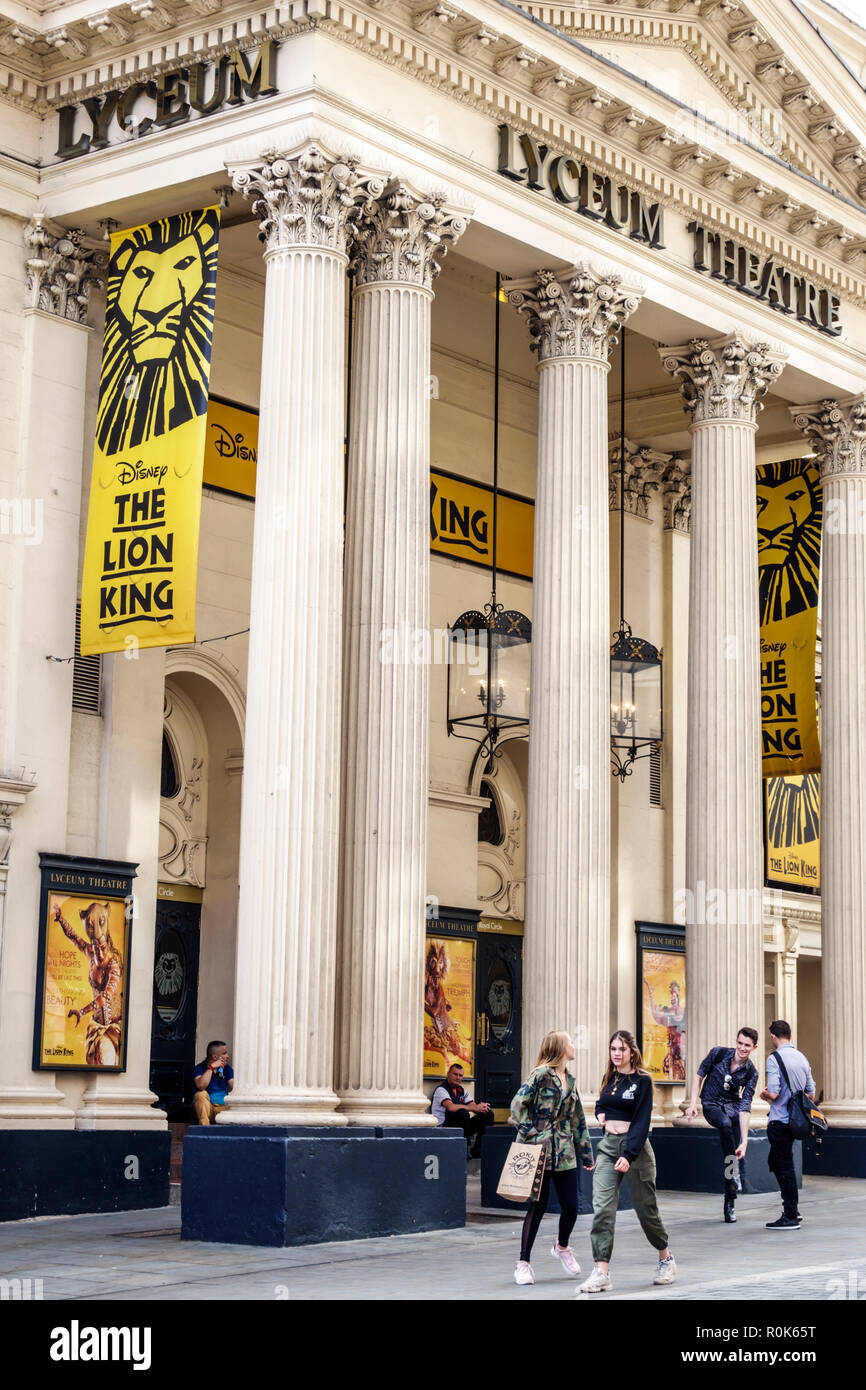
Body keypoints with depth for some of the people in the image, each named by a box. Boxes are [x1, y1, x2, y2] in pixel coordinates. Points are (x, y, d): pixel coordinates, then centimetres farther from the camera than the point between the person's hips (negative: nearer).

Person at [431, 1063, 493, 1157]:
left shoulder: (461, 1090, 16)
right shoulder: (441, 1089, -8)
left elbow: (473, 1105, 8)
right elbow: (451, 1107, -25)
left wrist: (481, 1107, -19)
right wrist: (475, 1108, -24)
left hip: (460, 1126, 8)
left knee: (488, 1114, -3)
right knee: (463, 1112, -35)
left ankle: (477, 1151, -2)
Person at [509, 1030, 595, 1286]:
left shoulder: (570, 1081, 15)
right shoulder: (541, 1075, -8)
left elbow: (577, 1119, 21)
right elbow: (518, 1105, -15)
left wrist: (586, 1153, 20)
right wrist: (531, 1135, -17)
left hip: (564, 1153, 6)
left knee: (571, 1205, 4)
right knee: (538, 1205, -6)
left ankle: (562, 1247, 33)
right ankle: (524, 1263, 4)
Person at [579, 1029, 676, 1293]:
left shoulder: (642, 1080, -8)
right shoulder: (609, 1078, 10)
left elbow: (642, 1122, -14)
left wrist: (629, 1155, -23)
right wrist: (600, 1113, 5)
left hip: (634, 1147, -5)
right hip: (608, 1145, 5)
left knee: (645, 1208, 6)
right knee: (602, 1209, -9)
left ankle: (665, 1259, 30)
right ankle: (601, 1272, -12)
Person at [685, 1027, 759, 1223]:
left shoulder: (751, 1073, -11)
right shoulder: (718, 1054, -12)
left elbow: (745, 1107, -15)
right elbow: (699, 1075, 1)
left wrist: (744, 1141, -23)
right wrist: (693, 1103, -8)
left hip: (733, 1106, 2)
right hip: (711, 1104, -2)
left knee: (731, 1149, -5)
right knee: (725, 1124, -36)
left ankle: (729, 1205, 6)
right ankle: (734, 1172, -28)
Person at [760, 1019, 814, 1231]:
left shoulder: (775, 1058, -14)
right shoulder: (802, 1058, 9)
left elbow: (773, 1093, -20)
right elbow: (811, 1095, 13)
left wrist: (764, 1095, 1)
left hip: (780, 1121, -8)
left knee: (784, 1168, -3)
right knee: (775, 1162, 20)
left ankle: (790, 1217, 0)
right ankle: (791, 1210, 22)